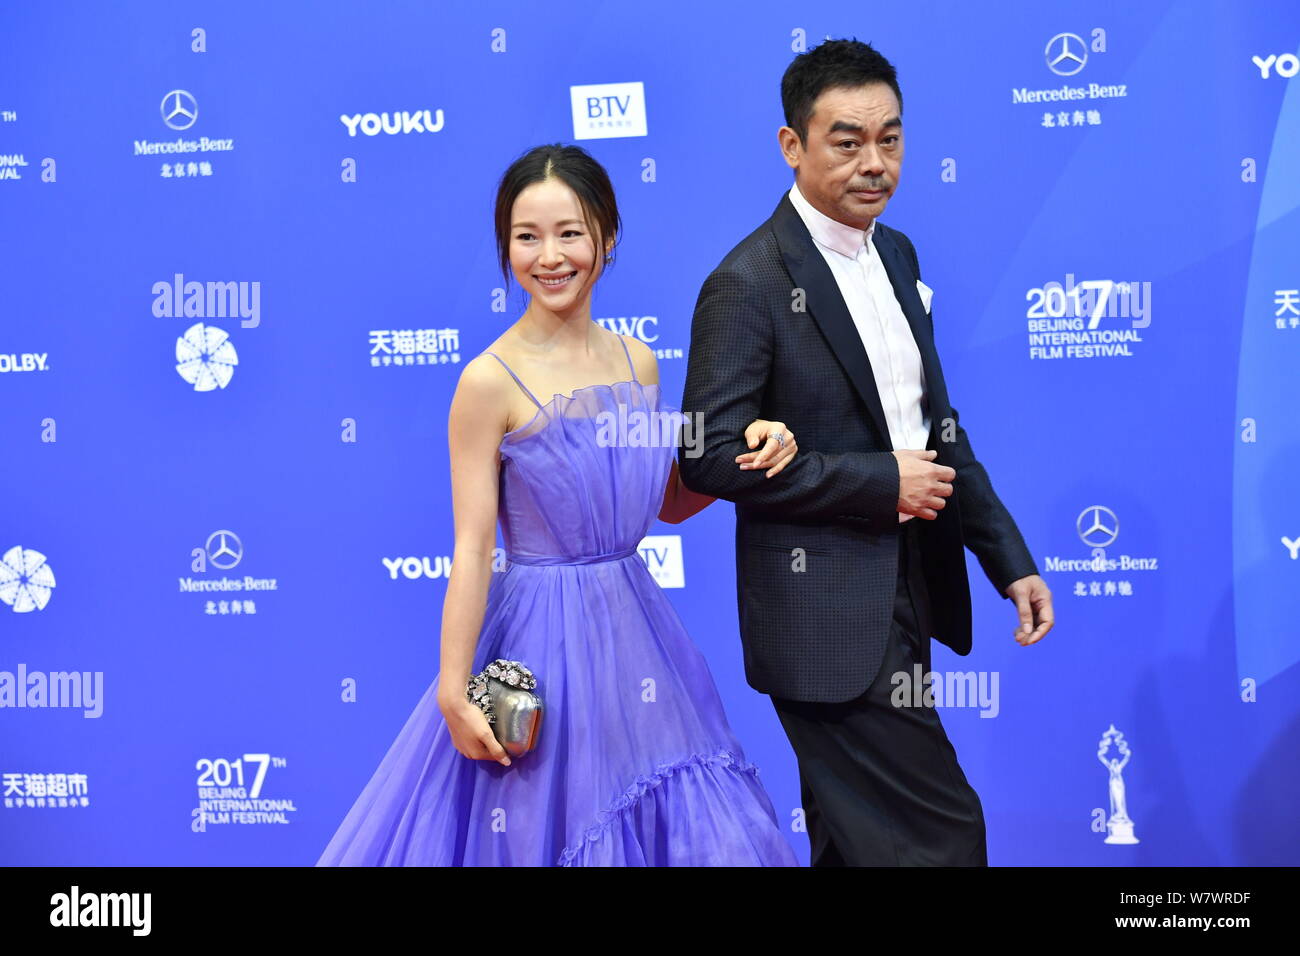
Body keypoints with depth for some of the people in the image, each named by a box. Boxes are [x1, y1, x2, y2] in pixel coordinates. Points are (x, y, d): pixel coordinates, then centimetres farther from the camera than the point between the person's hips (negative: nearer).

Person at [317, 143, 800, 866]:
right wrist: (453, 694, -14)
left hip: (638, 629, 6)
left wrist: (749, 457, -3)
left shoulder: (638, 360, 4)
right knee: (549, 826, 5)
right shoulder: (492, 380, -13)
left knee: (686, 825, 12)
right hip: (544, 640, -6)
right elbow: (472, 549, -13)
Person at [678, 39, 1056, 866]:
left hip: (907, 597, 8)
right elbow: (711, 456, -18)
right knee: (941, 831, -8)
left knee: (857, 836, 18)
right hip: (826, 612, -8)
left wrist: (1009, 558, 10)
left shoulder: (896, 254, 10)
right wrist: (880, 482, -17)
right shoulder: (749, 283, -14)